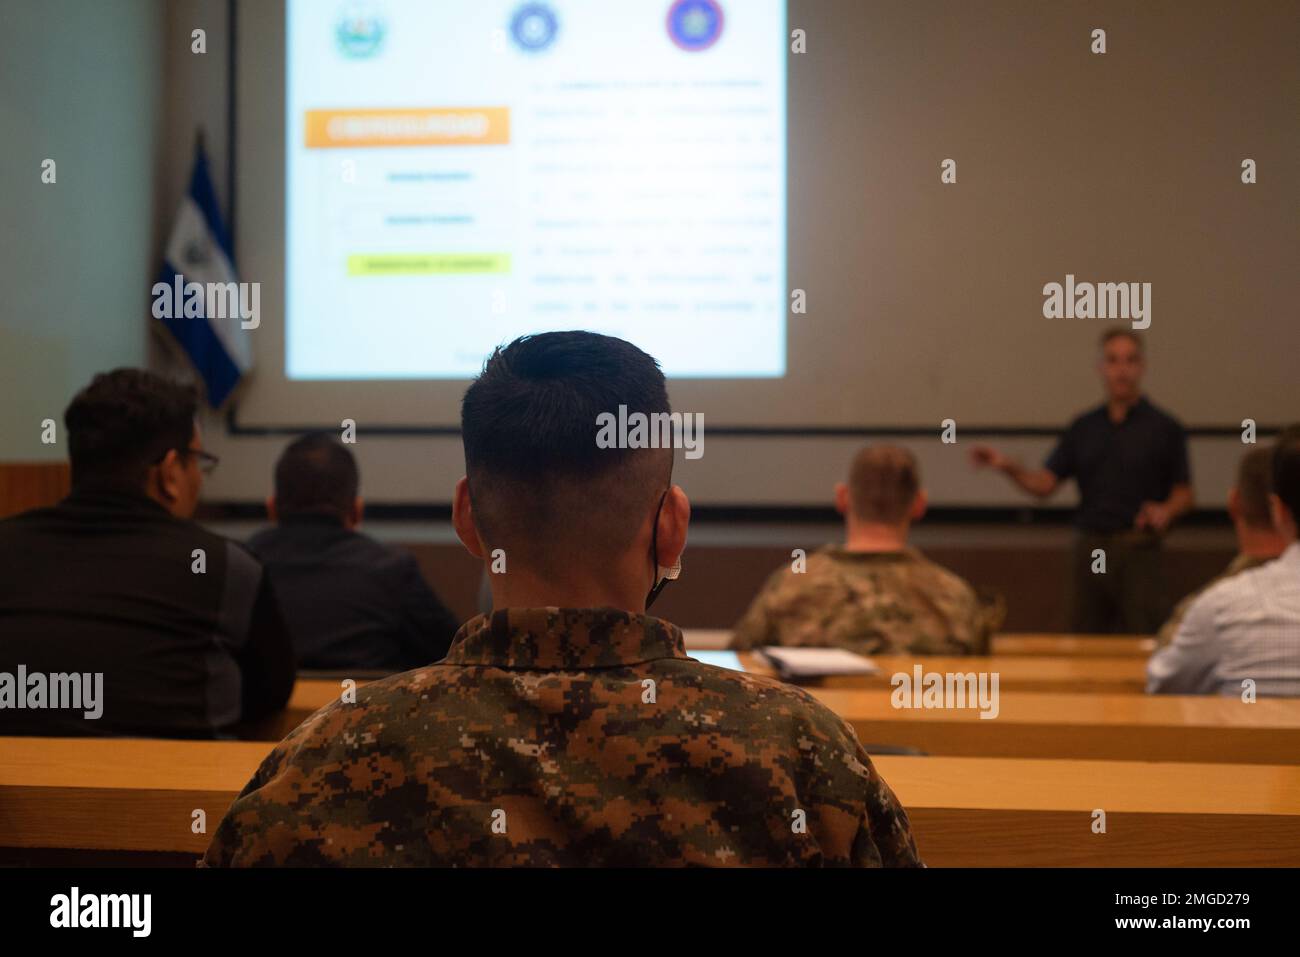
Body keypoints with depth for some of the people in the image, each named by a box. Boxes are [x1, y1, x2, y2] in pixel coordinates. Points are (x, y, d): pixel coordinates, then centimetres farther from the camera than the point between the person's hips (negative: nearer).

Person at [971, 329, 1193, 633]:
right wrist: (1007, 466, -11)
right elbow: (1044, 484, 6)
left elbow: (1184, 493, 3)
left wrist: (1166, 511, -18)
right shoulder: (1083, 428, 11)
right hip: (1089, 548, 3)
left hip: (1140, 551, -3)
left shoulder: (1164, 427, 1)